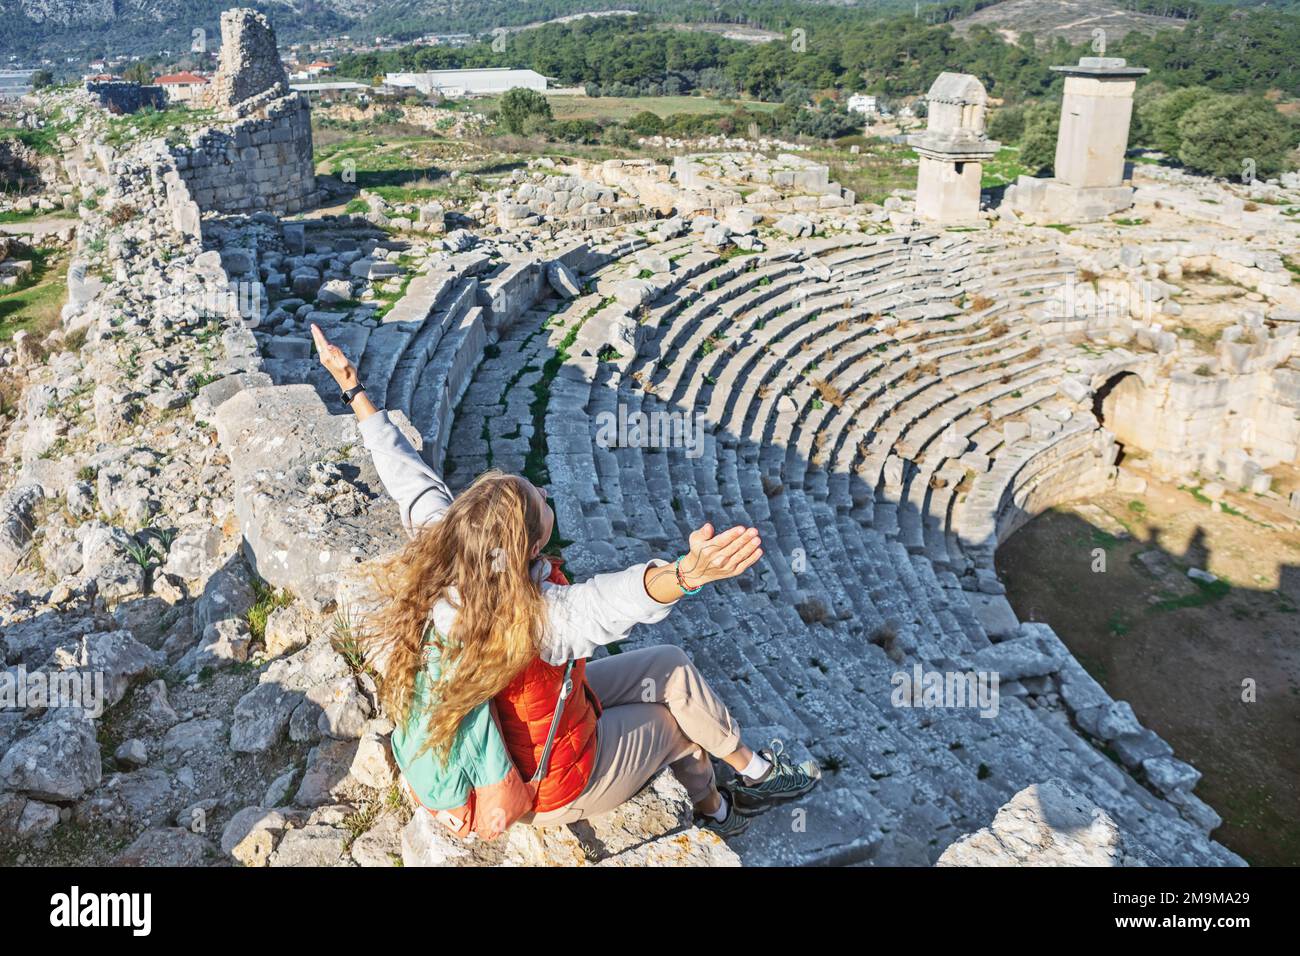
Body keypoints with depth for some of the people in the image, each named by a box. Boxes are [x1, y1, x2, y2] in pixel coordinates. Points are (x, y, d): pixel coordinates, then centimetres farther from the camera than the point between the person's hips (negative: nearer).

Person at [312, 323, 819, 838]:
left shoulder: (439, 553, -22)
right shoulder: (533, 616, -42)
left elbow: (408, 476, -10)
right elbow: (609, 602, -62)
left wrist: (354, 389, 1)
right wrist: (687, 575, -81)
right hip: (552, 789, -7)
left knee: (669, 664, 11)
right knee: (679, 721, 16)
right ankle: (754, 772, 47)